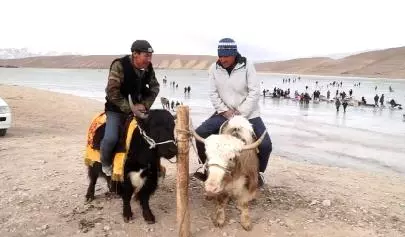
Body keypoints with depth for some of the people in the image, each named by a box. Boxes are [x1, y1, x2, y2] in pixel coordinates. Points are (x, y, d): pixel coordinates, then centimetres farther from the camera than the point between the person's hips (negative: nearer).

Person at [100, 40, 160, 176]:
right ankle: (106, 164, 7)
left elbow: (155, 87, 6)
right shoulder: (119, 65, -20)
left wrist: (145, 105, -9)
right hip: (116, 109, -5)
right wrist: (129, 108, -24)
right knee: (110, 139, -24)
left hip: (138, 108, 6)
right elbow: (112, 92, -22)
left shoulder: (148, 68, -4)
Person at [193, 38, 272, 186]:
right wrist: (225, 111, -12)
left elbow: (254, 92, -13)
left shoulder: (247, 65, -11)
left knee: (265, 145, -16)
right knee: (200, 133, -14)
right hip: (225, 113, 2)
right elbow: (213, 93, -1)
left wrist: (241, 114, -17)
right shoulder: (214, 68, -4)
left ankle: (257, 173, 13)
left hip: (248, 114, -2)